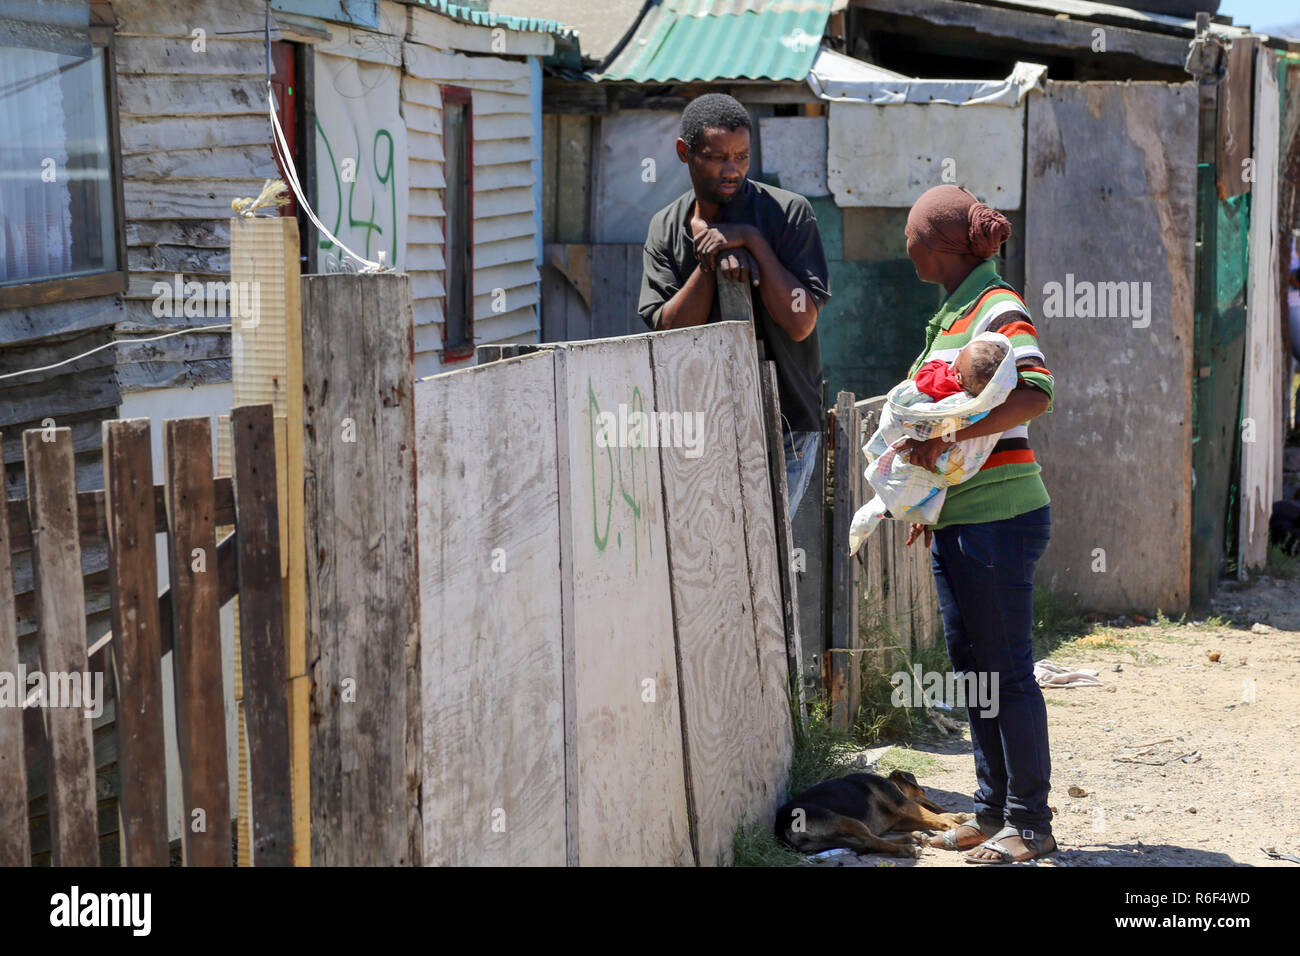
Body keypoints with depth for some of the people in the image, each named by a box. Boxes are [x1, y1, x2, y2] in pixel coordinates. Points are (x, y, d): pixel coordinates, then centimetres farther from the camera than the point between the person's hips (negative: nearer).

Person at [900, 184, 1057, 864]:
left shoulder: (999, 309, -12)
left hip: (1000, 515, -9)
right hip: (957, 519, 9)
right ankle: (993, 808, 23)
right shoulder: (951, 314, 16)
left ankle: (1031, 823, 6)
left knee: (1006, 669, -3)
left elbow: (1036, 394, -27)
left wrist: (948, 435, -32)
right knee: (969, 664, 13)